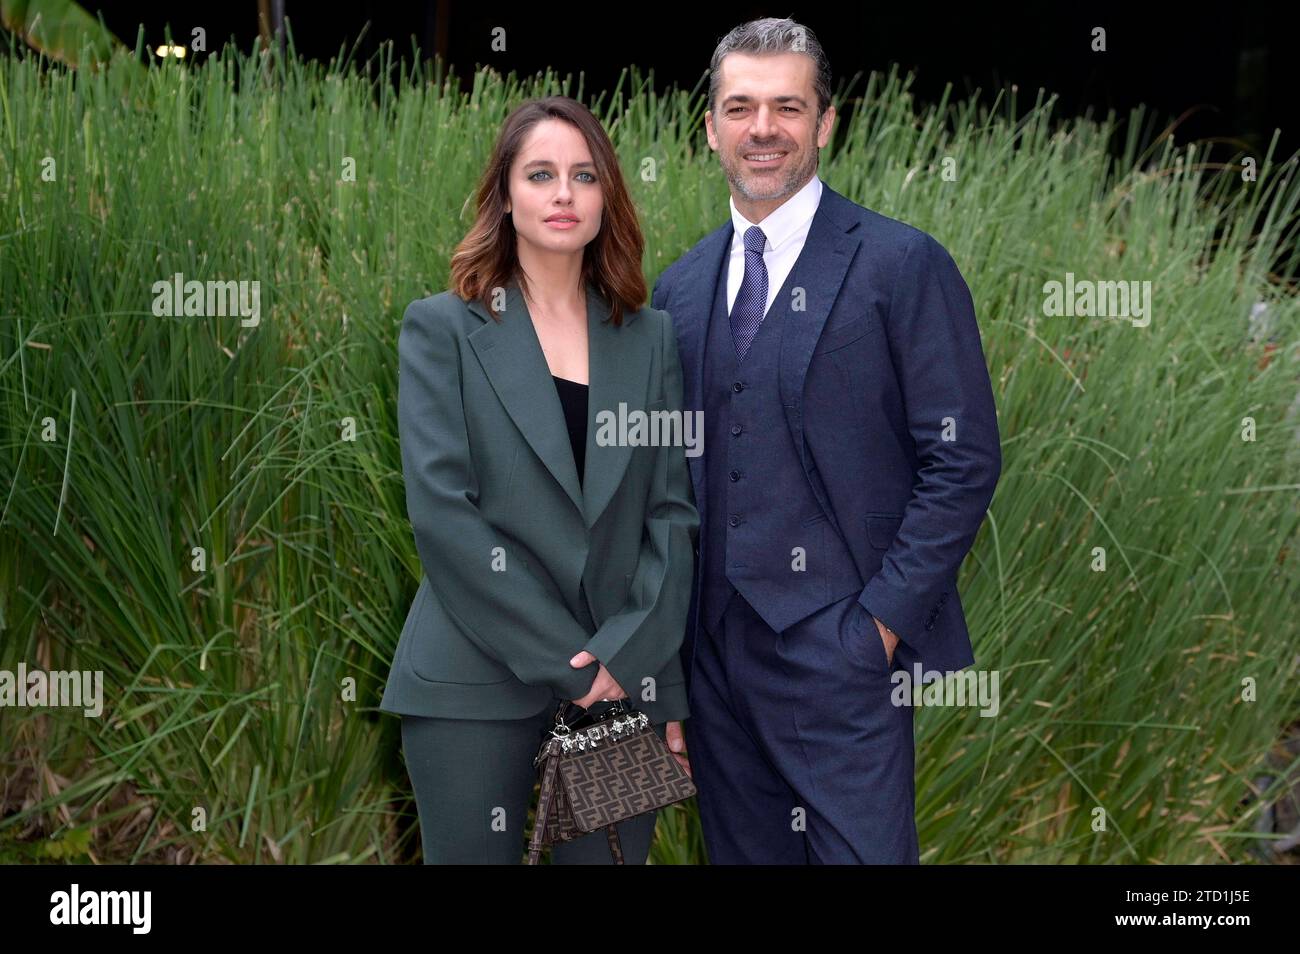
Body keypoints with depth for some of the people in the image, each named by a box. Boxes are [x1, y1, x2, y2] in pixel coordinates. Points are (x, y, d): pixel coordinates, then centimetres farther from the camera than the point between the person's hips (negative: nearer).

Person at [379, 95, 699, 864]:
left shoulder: (651, 338, 10)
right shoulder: (443, 328, 1)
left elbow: (676, 510, 4)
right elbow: (440, 508, -9)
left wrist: (624, 653, -10)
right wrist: (565, 660, -12)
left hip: (625, 681, 3)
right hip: (477, 684, -2)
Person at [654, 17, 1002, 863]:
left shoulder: (903, 266, -5)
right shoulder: (680, 288, 11)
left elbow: (963, 460, -7)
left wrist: (885, 617, -12)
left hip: (843, 652, -5)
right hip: (715, 655, 5)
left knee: (861, 849, -1)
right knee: (743, 851, 15)